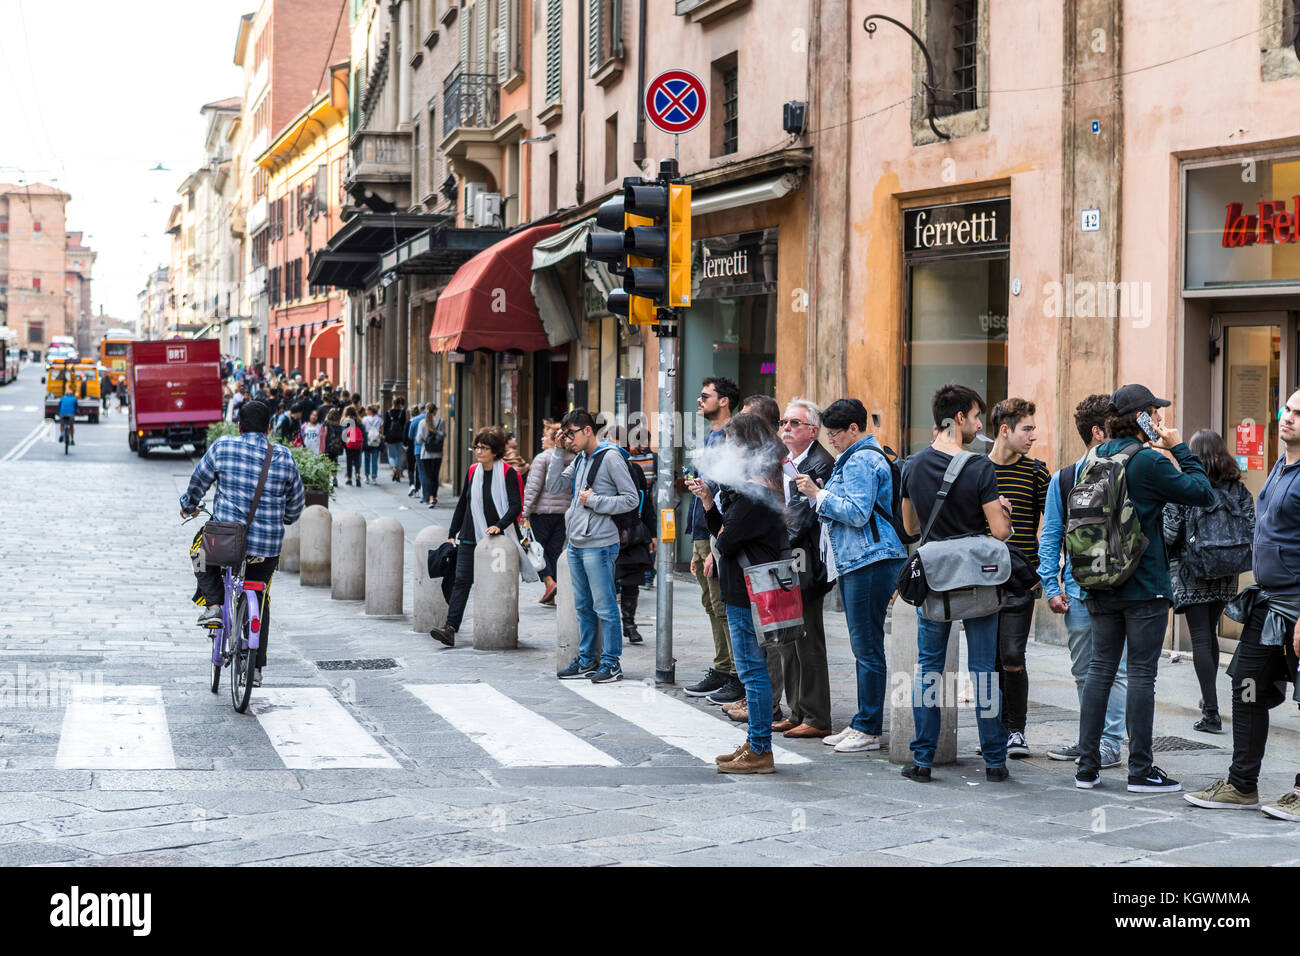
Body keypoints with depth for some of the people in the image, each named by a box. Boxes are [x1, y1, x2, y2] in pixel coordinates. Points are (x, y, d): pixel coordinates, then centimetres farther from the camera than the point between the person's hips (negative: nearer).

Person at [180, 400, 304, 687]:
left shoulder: (222, 447, -3)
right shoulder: (284, 457, 3)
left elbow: (198, 481, 9)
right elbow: (295, 504, 12)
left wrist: (188, 506, 29)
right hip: (268, 545, 2)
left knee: (201, 547, 33)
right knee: (259, 603, 19)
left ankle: (213, 604, 14)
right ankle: (256, 668, 19)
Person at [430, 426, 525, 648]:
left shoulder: (508, 473, -6)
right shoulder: (473, 472, 10)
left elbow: (516, 506, -11)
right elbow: (462, 504, 17)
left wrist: (500, 525, -26)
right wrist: (452, 534, 17)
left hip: (497, 539, -4)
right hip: (470, 538, 4)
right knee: (462, 581, -6)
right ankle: (450, 628, -14)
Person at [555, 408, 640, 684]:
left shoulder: (610, 458, -10)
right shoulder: (579, 459, 13)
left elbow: (632, 499, -12)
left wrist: (592, 501, -14)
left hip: (598, 545, -8)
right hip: (576, 544, 8)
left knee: (604, 607, -3)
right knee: (583, 606, 13)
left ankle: (612, 663, 4)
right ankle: (586, 660, 21)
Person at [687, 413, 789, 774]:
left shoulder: (753, 492, -18)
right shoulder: (754, 486, 14)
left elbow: (726, 541, -18)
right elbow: (721, 527, 16)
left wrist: (722, 542, 3)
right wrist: (707, 499, 8)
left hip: (747, 593, -11)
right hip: (746, 591, 11)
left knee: (753, 670, -5)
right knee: (753, 669, 15)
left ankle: (760, 752, 0)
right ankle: (755, 743, 23)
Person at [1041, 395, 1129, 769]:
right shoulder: (1063, 480, 5)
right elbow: (1050, 538, 8)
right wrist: (1051, 587, 1)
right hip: (1078, 590, 2)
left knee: (1116, 669, -3)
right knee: (1083, 671, 11)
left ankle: (1110, 742, 5)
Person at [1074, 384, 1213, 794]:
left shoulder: (1098, 457, 7)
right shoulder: (1148, 461, -13)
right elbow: (1203, 494, -10)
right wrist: (1179, 450, 1)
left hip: (1101, 584, 6)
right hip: (1143, 584, -6)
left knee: (1100, 669, 9)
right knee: (1141, 673, -1)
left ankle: (1087, 767, 10)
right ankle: (1140, 769, 2)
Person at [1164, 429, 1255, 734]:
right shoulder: (1237, 488, 2)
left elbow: (1168, 533, -12)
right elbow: (1253, 531, -2)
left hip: (1191, 573, -4)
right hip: (1226, 577, 4)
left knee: (1201, 639, -2)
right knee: (1210, 634, 22)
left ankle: (1211, 713, -8)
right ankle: (1209, 700, 34)